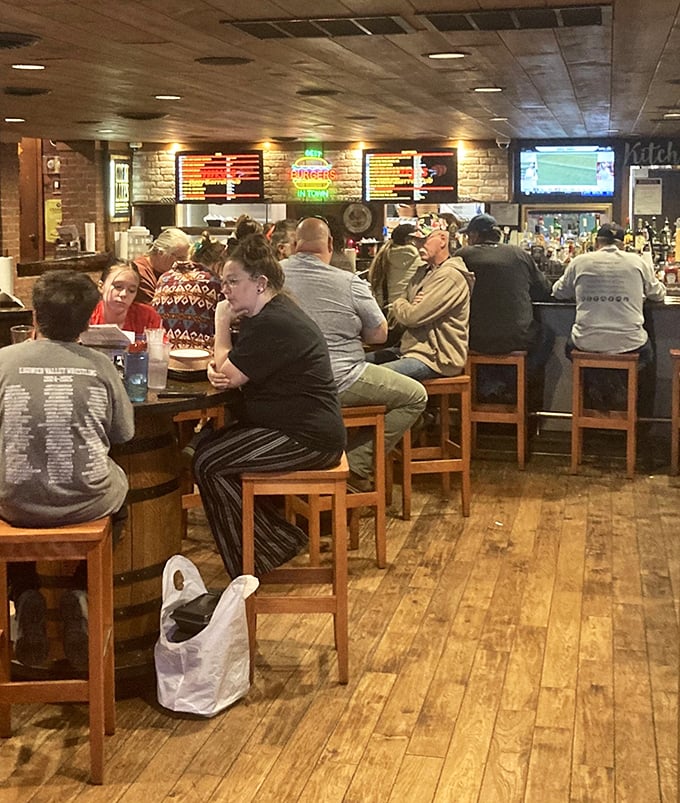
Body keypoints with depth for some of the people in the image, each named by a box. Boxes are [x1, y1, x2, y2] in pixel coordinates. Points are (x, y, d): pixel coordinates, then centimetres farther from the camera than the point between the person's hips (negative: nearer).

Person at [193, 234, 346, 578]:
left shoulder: (272, 324, -22)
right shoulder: (265, 314, 14)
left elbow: (230, 375, -17)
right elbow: (225, 370, 14)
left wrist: (222, 323, -4)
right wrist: (217, 370, -11)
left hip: (309, 440, -11)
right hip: (296, 427, 11)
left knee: (208, 465, -14)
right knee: (205, 445, 9)